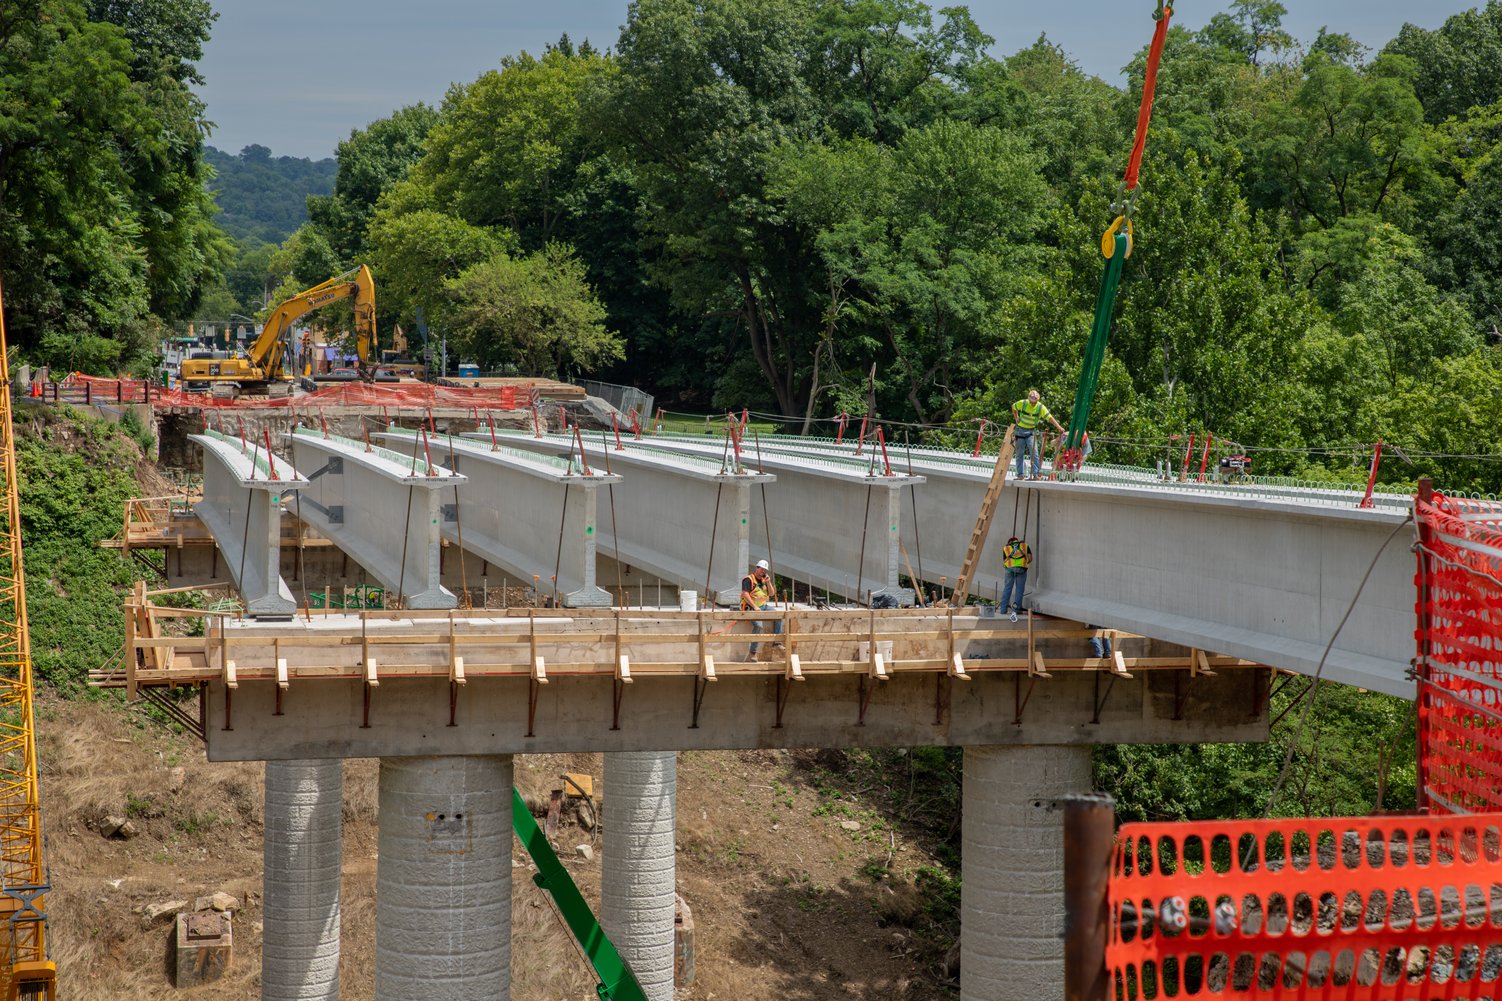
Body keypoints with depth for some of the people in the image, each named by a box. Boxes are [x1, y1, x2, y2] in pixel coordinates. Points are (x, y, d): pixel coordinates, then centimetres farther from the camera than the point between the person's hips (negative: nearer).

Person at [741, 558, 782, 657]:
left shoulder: (763, 580, 16)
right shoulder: (748, 579, -8)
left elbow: (771, 594, 15)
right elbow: (745, 594, -18)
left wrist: (768, 582, -1)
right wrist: (755, 607, -24)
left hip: (763, 606, 8)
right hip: (751, 607, -8)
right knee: (759, 625, -30)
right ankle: (753, 652, -25)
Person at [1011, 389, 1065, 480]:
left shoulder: (1041, 407, -13)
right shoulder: (1022, 403, -11)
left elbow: (1050, 418, -19)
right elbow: (1013, 407, 9)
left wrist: (1059, 427, -29)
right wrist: (1016, 418, 1)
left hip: (1031, 432, -1)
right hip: (1020, 430, 1)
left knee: (1034, 452, -15)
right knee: (1019, 453, 4)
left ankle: (1037, 474, -13)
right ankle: (1020, 474, 11)